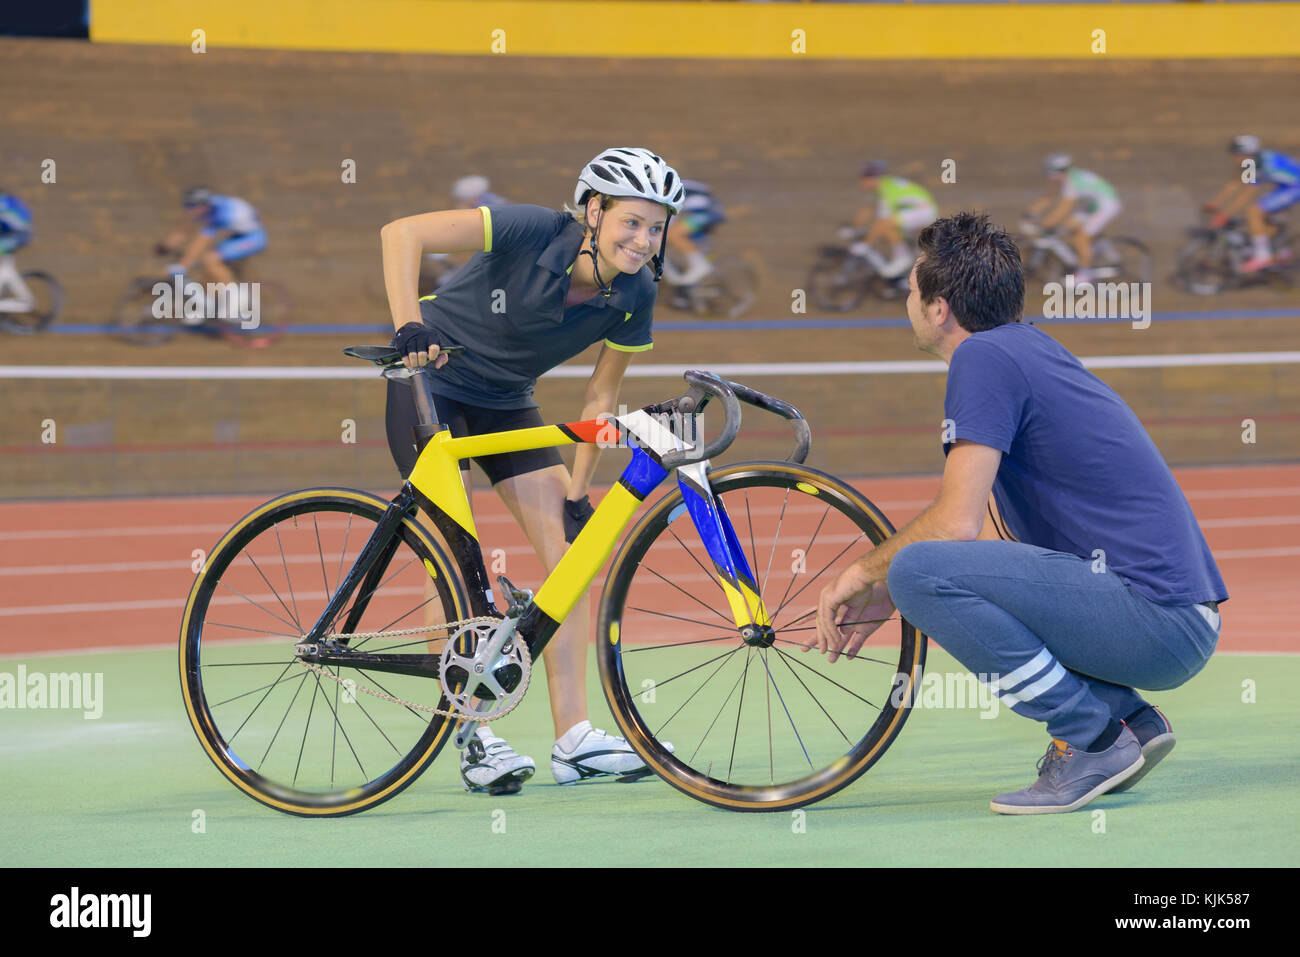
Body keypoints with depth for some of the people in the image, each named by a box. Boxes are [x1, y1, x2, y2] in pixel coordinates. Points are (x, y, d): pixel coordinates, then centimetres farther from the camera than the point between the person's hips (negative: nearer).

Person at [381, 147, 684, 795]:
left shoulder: (633, 295, -16)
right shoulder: (533, 232, -30)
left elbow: (600, 394, -3)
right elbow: (402, 233, -35)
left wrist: (577, 490, -4)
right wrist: (409, 325, -46)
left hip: (505, 401, 5)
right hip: (431, 381, -5)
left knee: (567, 547, -6)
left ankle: (574, 739, -4)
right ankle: (475, 741, -10)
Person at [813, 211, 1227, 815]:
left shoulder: (984, 357, -9)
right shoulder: (1032, 347, 20)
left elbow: (957, 523, -17)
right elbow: (1002, 535, 26)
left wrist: (866, 572, 1)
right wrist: (883, 598, 22)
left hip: (1155, 621, -10)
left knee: (920, 570, -19)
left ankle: (1092, 739, -11)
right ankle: (1129, 717, 12)